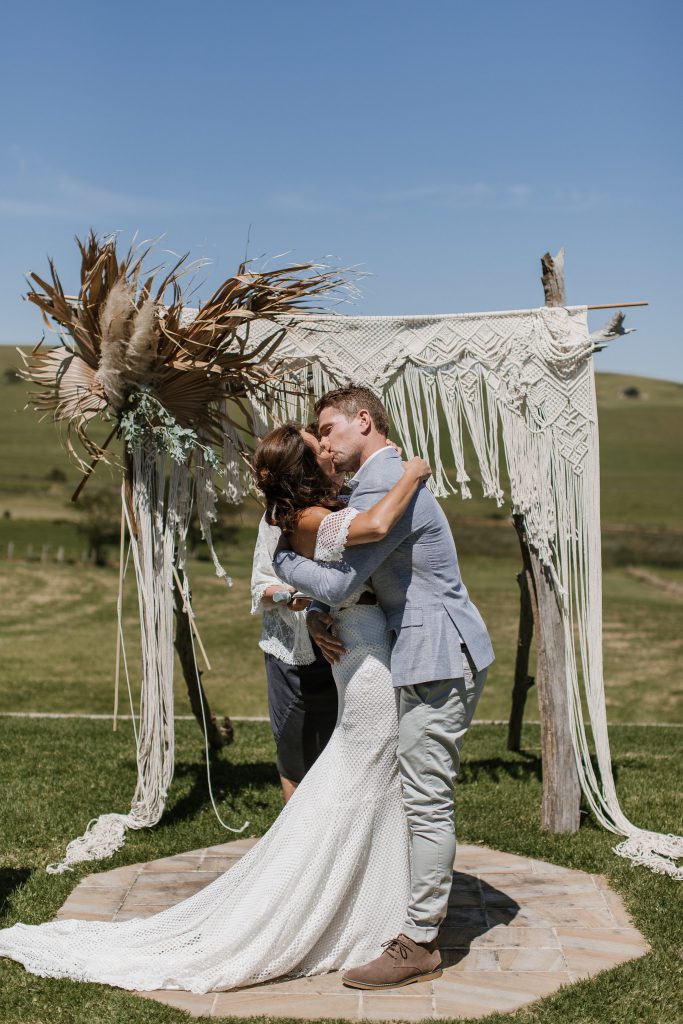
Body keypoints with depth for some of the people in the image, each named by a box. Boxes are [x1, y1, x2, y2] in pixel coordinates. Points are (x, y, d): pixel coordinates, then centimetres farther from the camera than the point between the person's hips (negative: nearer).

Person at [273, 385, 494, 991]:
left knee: (426, 801, -6)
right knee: (420, 796, 15)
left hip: (440, 660, -11)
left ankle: (419, 944, 0)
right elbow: (351, 577, 19)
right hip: (433, 658, 11)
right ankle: (420, 908, 25)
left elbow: (339, 584, -20)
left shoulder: (383, 489, -18)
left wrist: (283, 561, -2)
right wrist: (317, 615, -1)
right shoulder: (386, 481, 17)